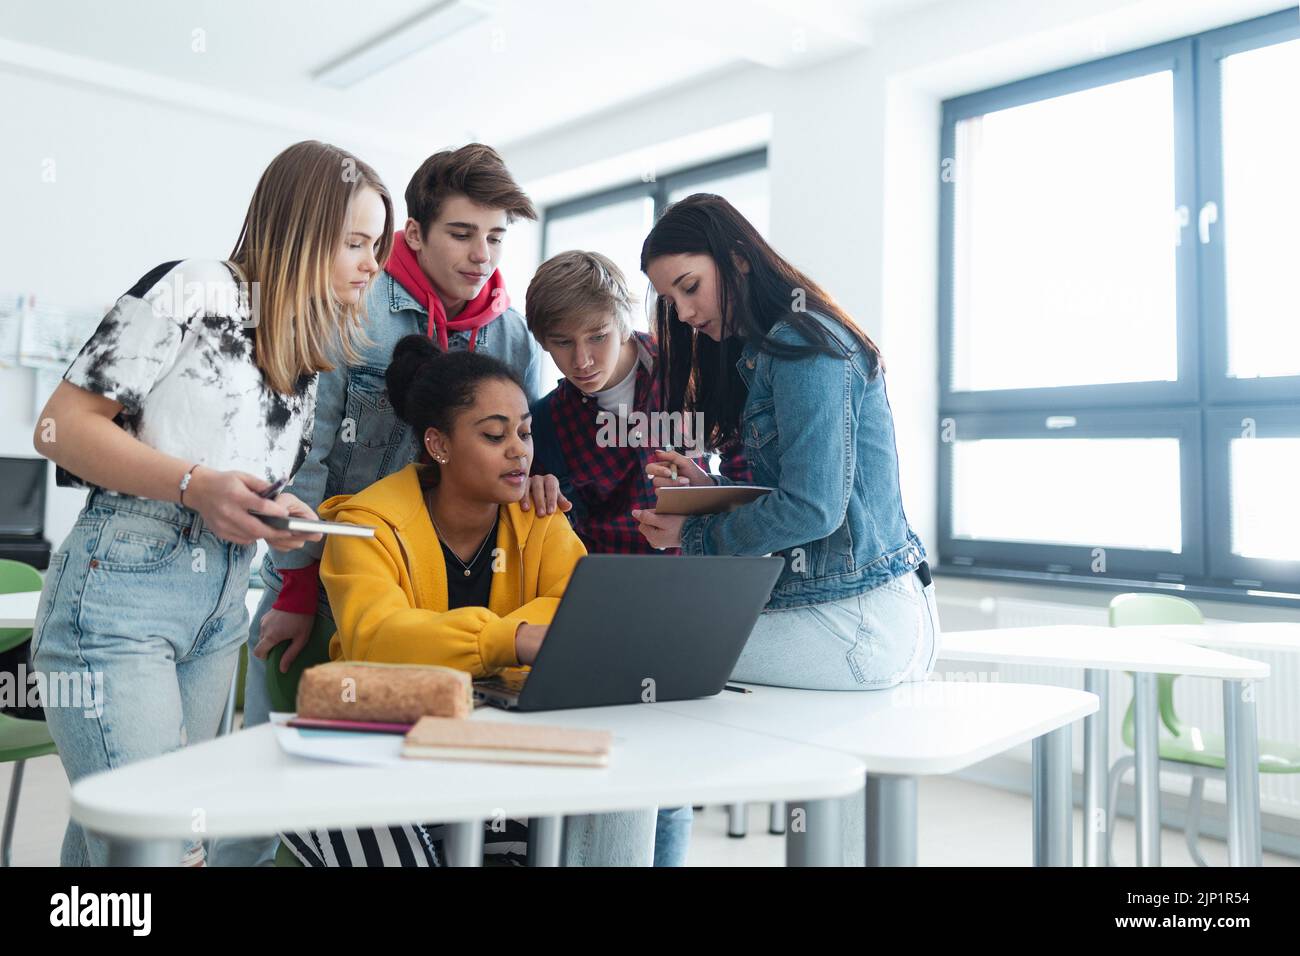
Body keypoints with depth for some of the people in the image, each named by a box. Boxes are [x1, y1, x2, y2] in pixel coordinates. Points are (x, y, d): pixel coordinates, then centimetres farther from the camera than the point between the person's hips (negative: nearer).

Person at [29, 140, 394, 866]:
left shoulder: (312, 349, 12)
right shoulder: (195, 292, -10)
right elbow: (64, 425, -12)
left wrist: (284, 519, 3)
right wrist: (195, 485, -22)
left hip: (221, 607, 7)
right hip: (120, 589, -7)